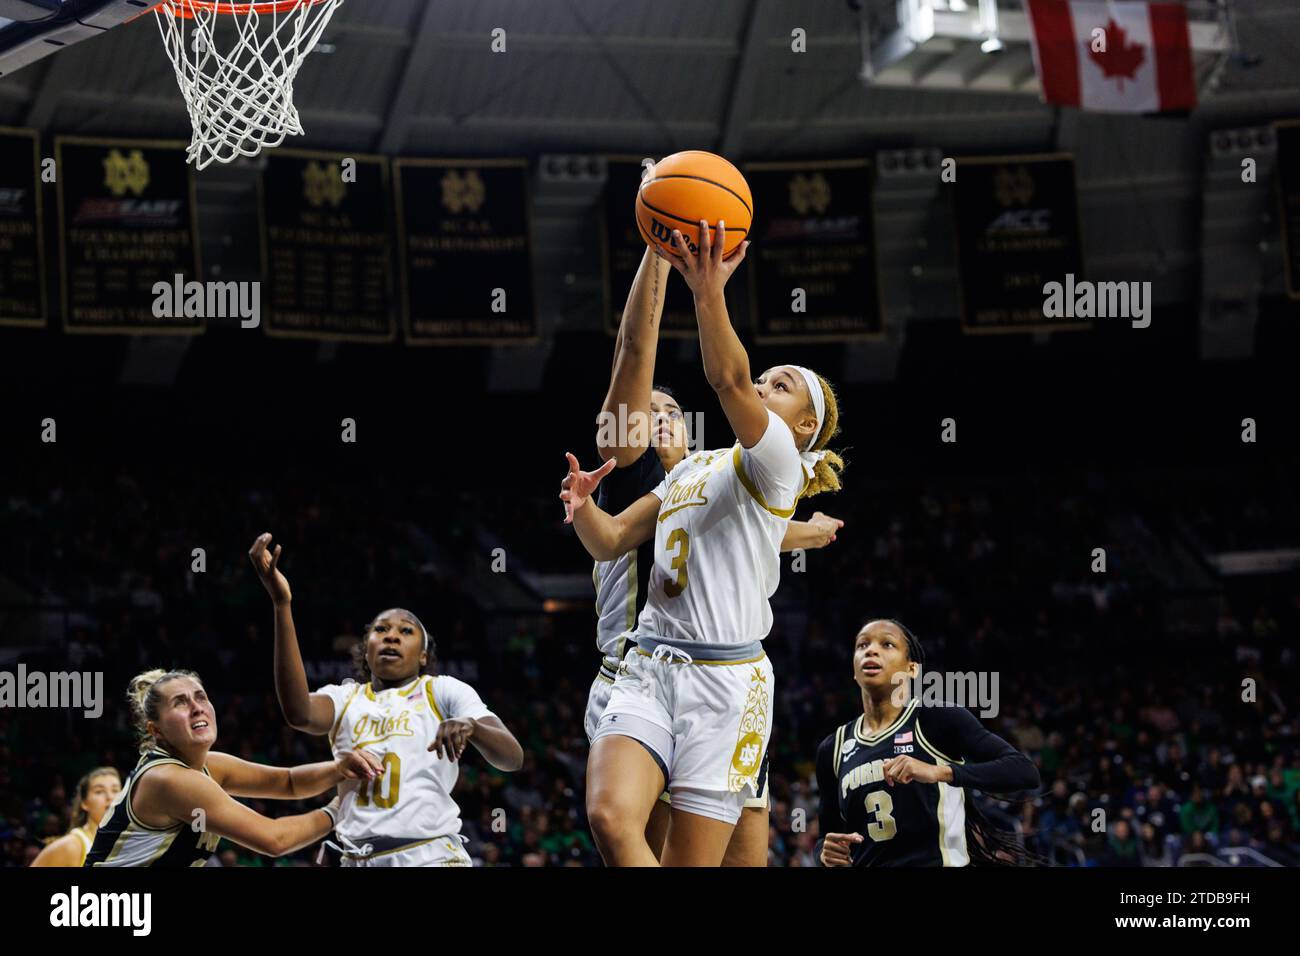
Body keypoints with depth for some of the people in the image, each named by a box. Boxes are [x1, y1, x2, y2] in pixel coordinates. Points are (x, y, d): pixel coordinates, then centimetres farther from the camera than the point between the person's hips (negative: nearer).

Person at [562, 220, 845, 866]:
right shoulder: (689, 470, 24)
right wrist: (583, 509, -1)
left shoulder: (775, 459, 1)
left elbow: (727, 378, -18)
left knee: (688, 865, -7)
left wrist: (708, 290, -30)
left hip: (725, 677, -6)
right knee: (611, 817, -21)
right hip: (649, 667, 6)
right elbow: (610, 542, 21)